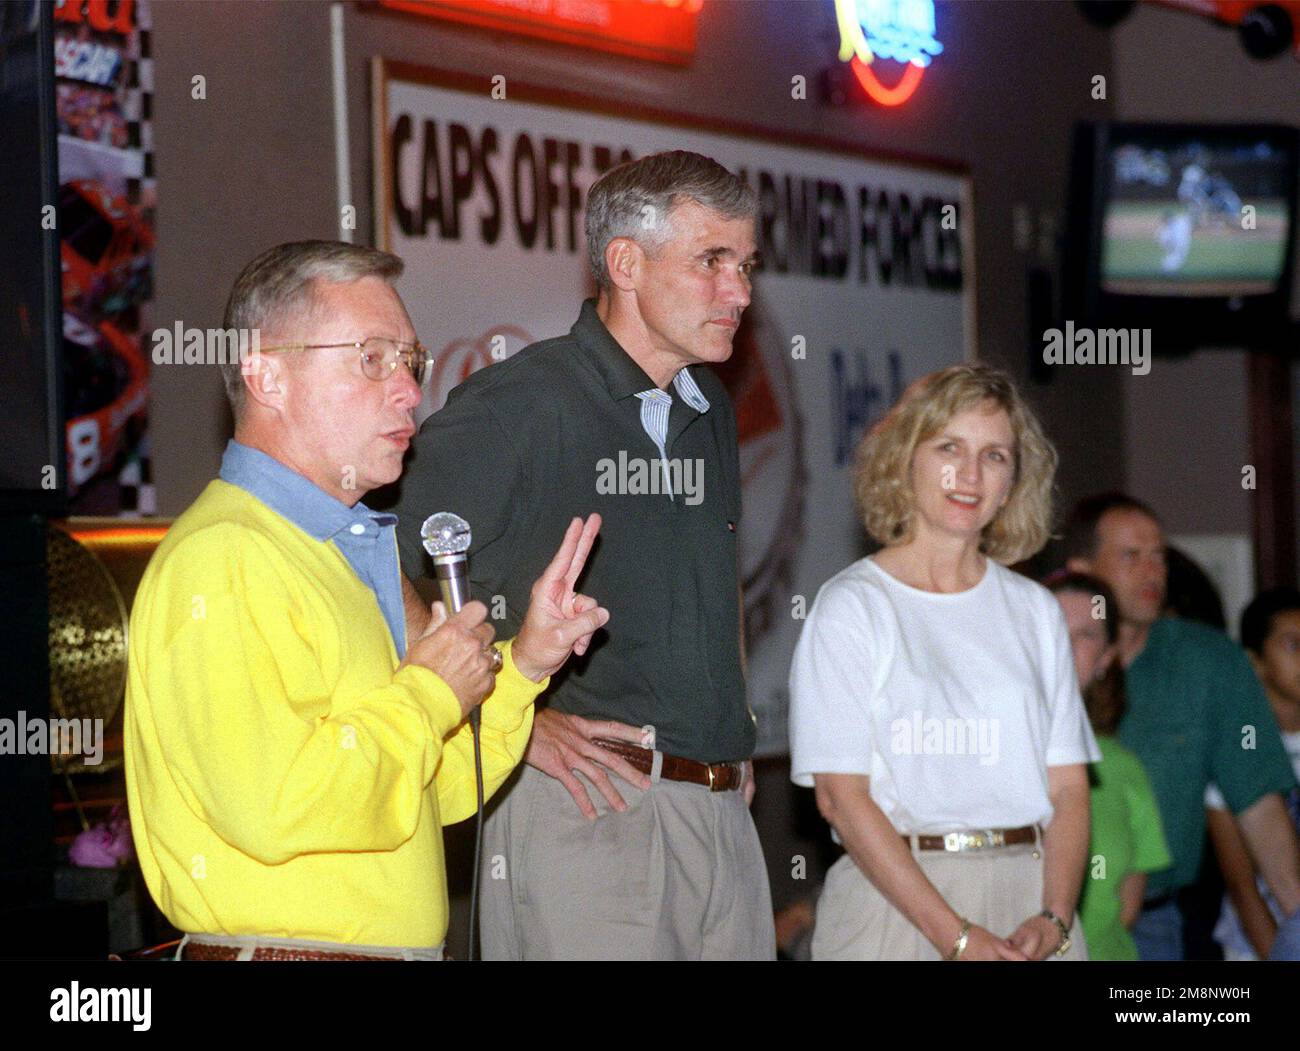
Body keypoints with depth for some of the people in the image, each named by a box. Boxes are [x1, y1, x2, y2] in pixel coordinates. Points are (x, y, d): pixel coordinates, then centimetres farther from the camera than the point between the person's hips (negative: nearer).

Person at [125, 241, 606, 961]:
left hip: (404, 946, 9)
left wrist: (521, 665, 6)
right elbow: (274, 806, -27)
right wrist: (430, 693, -15)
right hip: (275, 949, -9)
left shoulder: (364, 552, 16)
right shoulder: (221, 559, -15)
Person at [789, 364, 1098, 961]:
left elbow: (1068, 786, 8)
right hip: (893, 898, -3)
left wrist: (1054, 918, -9)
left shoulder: (1034, 612, 12)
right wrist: (956, 936, -14)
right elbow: (841, 796, -7)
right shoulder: (851, 606, 0)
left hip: (1029, 891, 3)